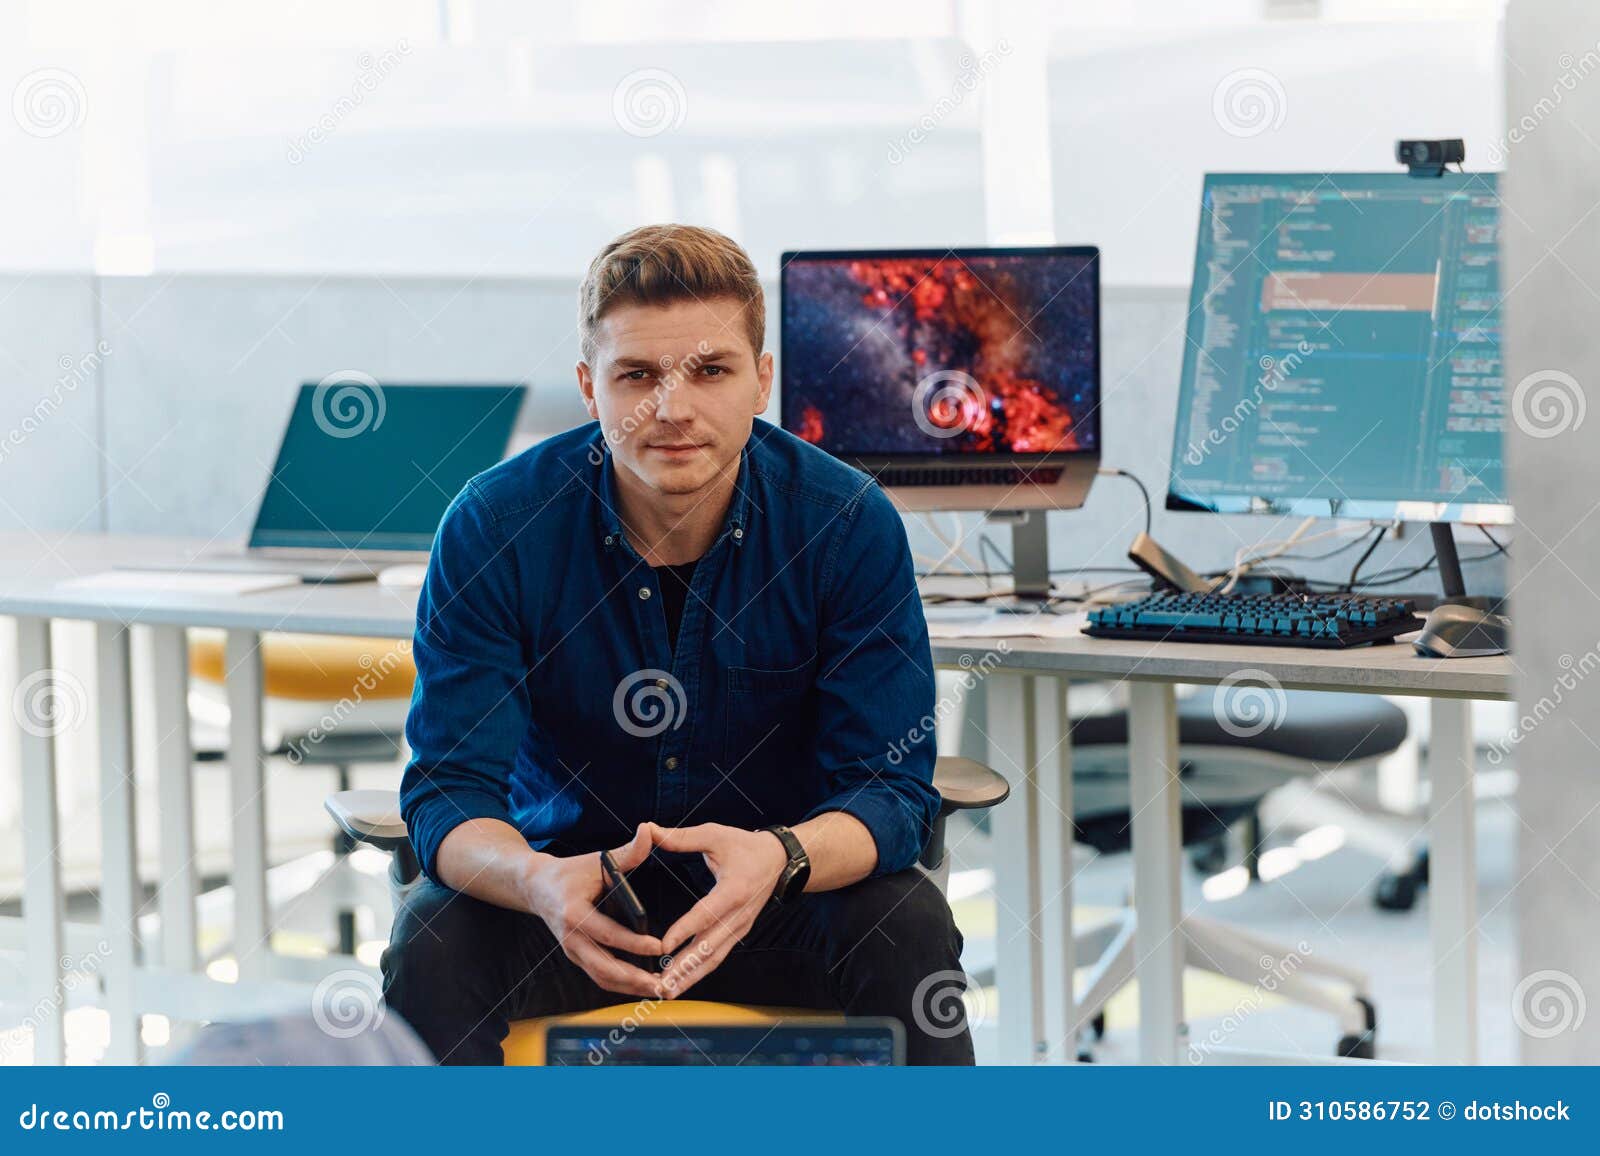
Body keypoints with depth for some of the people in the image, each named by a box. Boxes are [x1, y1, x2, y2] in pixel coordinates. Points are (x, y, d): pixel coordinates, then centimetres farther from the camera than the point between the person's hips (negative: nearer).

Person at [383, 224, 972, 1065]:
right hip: (577, 897, 0)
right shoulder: (492, 526, -14)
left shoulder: (848, 523, -13)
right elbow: (449, 792, -17)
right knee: (432, 942, -29)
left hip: (783, 901, 0)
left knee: (908, 925, -29)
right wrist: (539, 882, -41)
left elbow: (889, 790, -14)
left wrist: (777, 859, -39)